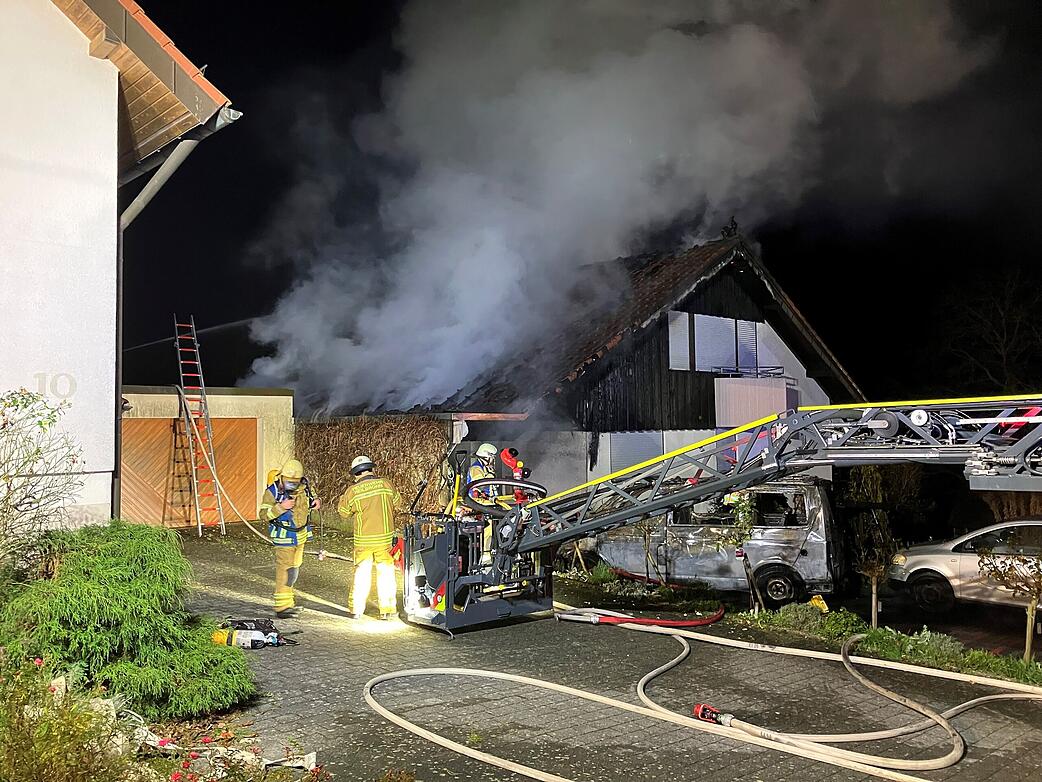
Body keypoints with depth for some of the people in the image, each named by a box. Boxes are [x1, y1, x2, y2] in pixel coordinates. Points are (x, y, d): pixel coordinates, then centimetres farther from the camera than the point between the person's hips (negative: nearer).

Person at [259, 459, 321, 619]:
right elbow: (264, 515, -19)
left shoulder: (302, 488, -2)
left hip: (301, 535, 7)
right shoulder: (272, 491, -17)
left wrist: (315, 502, -5)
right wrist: (281, 507, -33)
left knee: (294, 569, 16)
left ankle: (287, 603, 29)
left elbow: (307, 502, 18)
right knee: (285, 570, -10)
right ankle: (281, 607, -5)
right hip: (284, 538, -7)